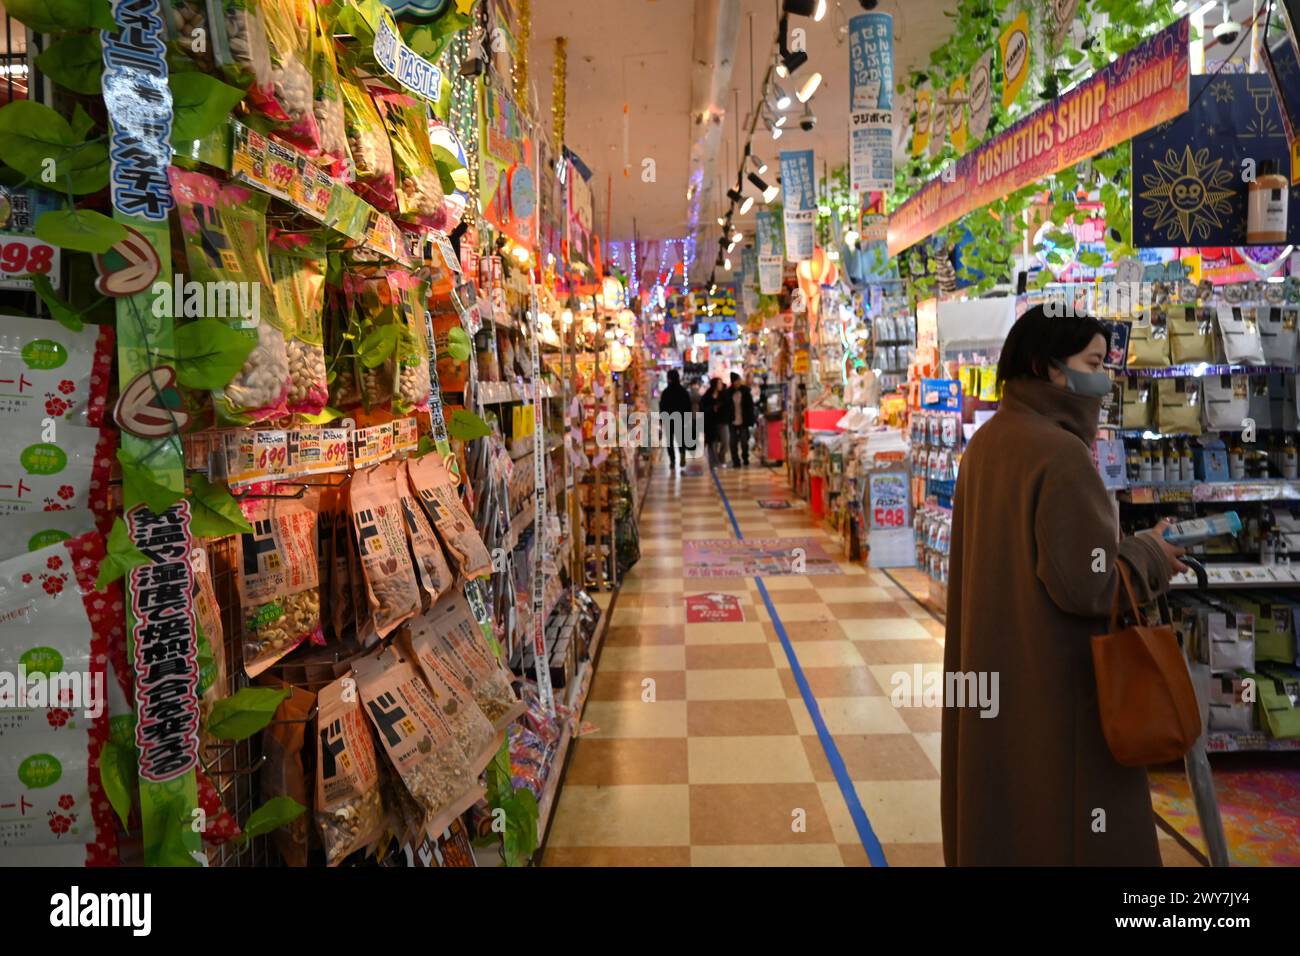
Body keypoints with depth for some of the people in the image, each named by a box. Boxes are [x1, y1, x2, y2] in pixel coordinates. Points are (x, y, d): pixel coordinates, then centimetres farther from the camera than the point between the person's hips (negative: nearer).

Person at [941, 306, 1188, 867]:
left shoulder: (989, 442, 5)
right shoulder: (1061, 453, -22)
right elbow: (1085, 585, -24)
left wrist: (1127, 548, 13)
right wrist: (1150, 557, -6)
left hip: (998, 666, 9)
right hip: (1054, 680, -8)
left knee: (1003, 802, 21)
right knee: (1063, 814, 8)